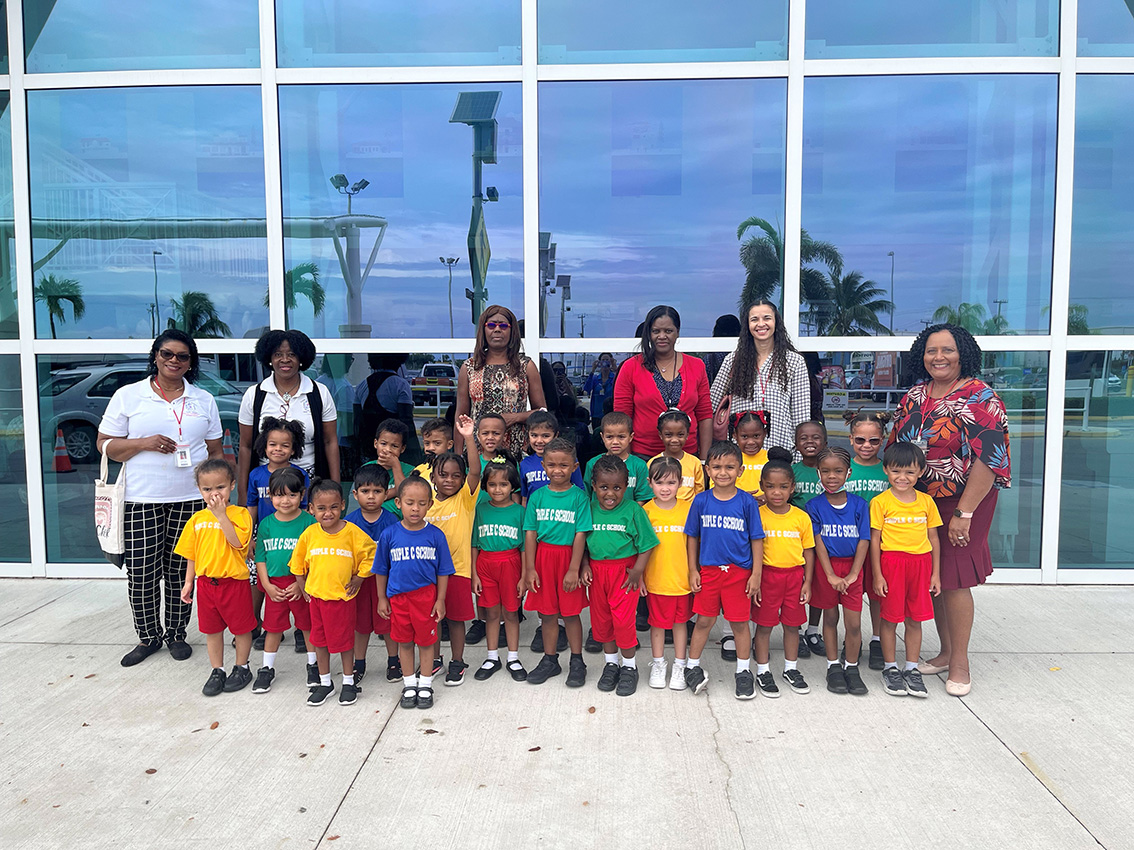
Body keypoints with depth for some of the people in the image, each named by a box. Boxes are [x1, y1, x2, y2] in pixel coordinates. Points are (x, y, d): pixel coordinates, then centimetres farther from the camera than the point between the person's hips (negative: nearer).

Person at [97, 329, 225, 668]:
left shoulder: (204, 400, 10)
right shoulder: (128, 396, 4)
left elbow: (216, 451, 13)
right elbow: (105, 445, 3)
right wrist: (145, 443, -13)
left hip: (191, 499, 1)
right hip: (140, 500, -1)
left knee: (180, 572, 7)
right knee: (141, 573, 1)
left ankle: (176, 634, 23)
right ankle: (148, 636, 20)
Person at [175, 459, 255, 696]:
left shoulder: (239, 513, -10)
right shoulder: (197, 519, 5)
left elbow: (237, 542, -25)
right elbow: (192, 554, 12)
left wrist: (221, 514, -25)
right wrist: (189, 582, 9)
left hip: (234, 581, -4)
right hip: (206, 581, 5)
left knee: (241, 627, 9)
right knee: (211, 630, 15)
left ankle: (242, 668, 26)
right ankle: (217, 671, 30)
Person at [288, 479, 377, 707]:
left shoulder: (352, 532, -14)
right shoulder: (309, 533, -5)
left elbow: (369, 554, -4)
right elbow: (298, 560, 9)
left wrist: (358, 578, -7)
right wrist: (302, 586, 8)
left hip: (343, 596, -3)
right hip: (316, 595, 3)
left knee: (345, 640, 8)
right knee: (319, 640, 14)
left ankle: (348, 682, 26)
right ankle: (325, 683, 30)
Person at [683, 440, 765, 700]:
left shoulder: (747, 502, -6)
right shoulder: (701, 501, -3)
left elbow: (756, 539, -1)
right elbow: (693, 537, 5)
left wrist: (756, 574, -4)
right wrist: (693, 570, 3)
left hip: (739, 571, -1)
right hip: (708, 571, 1)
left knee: (739, 622, 9)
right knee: (704, 620, 10)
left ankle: (744, 671, 26)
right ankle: (692, 667, 25)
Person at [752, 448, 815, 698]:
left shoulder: (802, 517, 0)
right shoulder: (757, 515, -7)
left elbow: (808, 551, 7)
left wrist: (807, 582, 3)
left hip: (794, 574, 2)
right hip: (767, 574, -2)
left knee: (792, 624, 13)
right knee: (764, 624, 6)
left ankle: (791, 669, 31)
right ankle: (763, 671, 20)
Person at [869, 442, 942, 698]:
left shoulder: (926, 501, 7)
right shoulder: (880, 502, -4)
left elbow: (933, 538, 11)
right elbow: (874, 540, -3)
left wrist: (935, 573, 9)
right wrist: (877, 575, -7)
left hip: (921, 563, 3)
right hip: (892, 562, -3)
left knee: (915, 620, 10)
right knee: (890, 618, 5)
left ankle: (912, 669, 23)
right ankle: (890, 669, 19)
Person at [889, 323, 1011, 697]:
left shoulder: (979, 397, -13)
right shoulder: (914, 396, 7)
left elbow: (989, 458, -19)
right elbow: (894, 448, 15)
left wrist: (964, 513, -21)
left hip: (965, 501, -6)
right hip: (920, 500, 6)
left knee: (953, 579, -3)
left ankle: (960, 662, 13)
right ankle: (945, 651, 27)